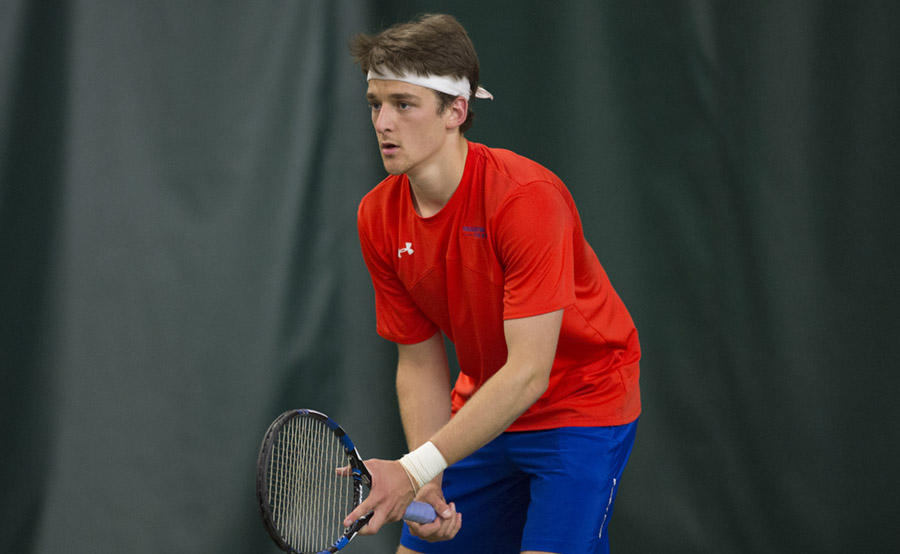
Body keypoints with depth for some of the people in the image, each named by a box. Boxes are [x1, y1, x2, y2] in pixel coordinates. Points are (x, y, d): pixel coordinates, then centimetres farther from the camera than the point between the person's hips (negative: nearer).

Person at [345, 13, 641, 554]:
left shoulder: (526, 198, -28)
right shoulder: (378, 218, -8)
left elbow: (528, 373, -31)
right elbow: (420, 360, -1)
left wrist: (414, 470, -35)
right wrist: (427, 486, -16)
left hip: (582, 404, -6)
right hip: (482, 410, 6)